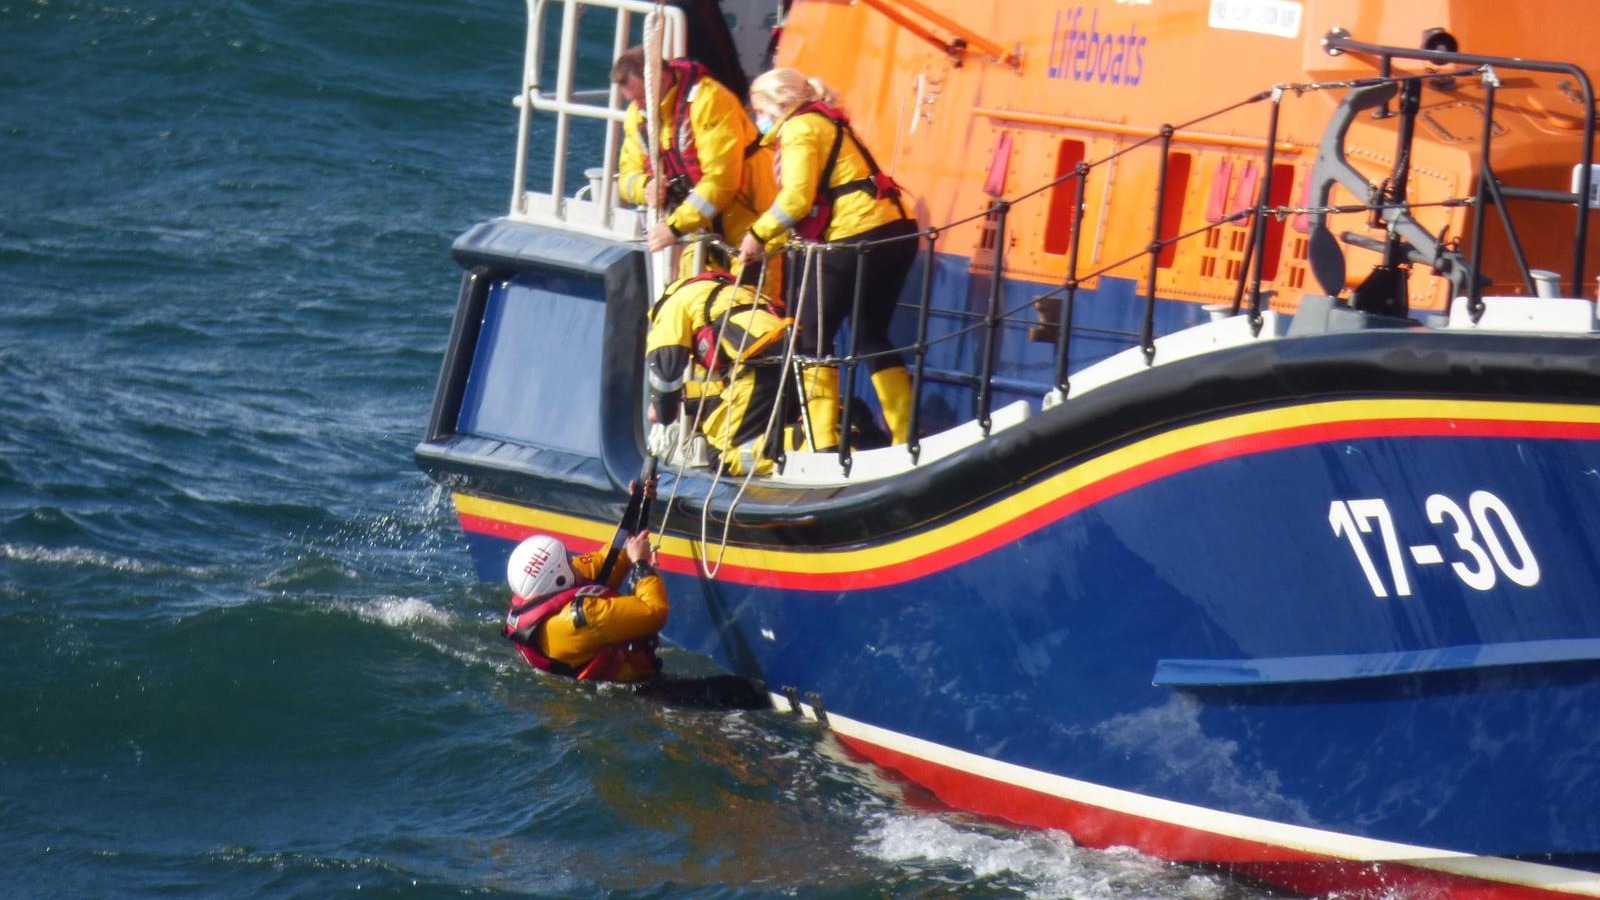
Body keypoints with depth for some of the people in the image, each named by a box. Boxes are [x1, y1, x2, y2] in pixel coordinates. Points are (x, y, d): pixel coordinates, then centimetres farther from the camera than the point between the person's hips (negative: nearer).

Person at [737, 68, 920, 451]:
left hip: (859, 236, -9)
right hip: (896, 233, 9)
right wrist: (769, 244, 17)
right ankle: (906, 438, 16)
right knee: (871, 336, 17)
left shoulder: (799, 128, -3)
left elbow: (797, 199, -14)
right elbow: (810, 203, 22)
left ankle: (823, 445, -4)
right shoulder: (825, 125, 26)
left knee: (812, 336, 1)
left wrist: (759, 234, -2)